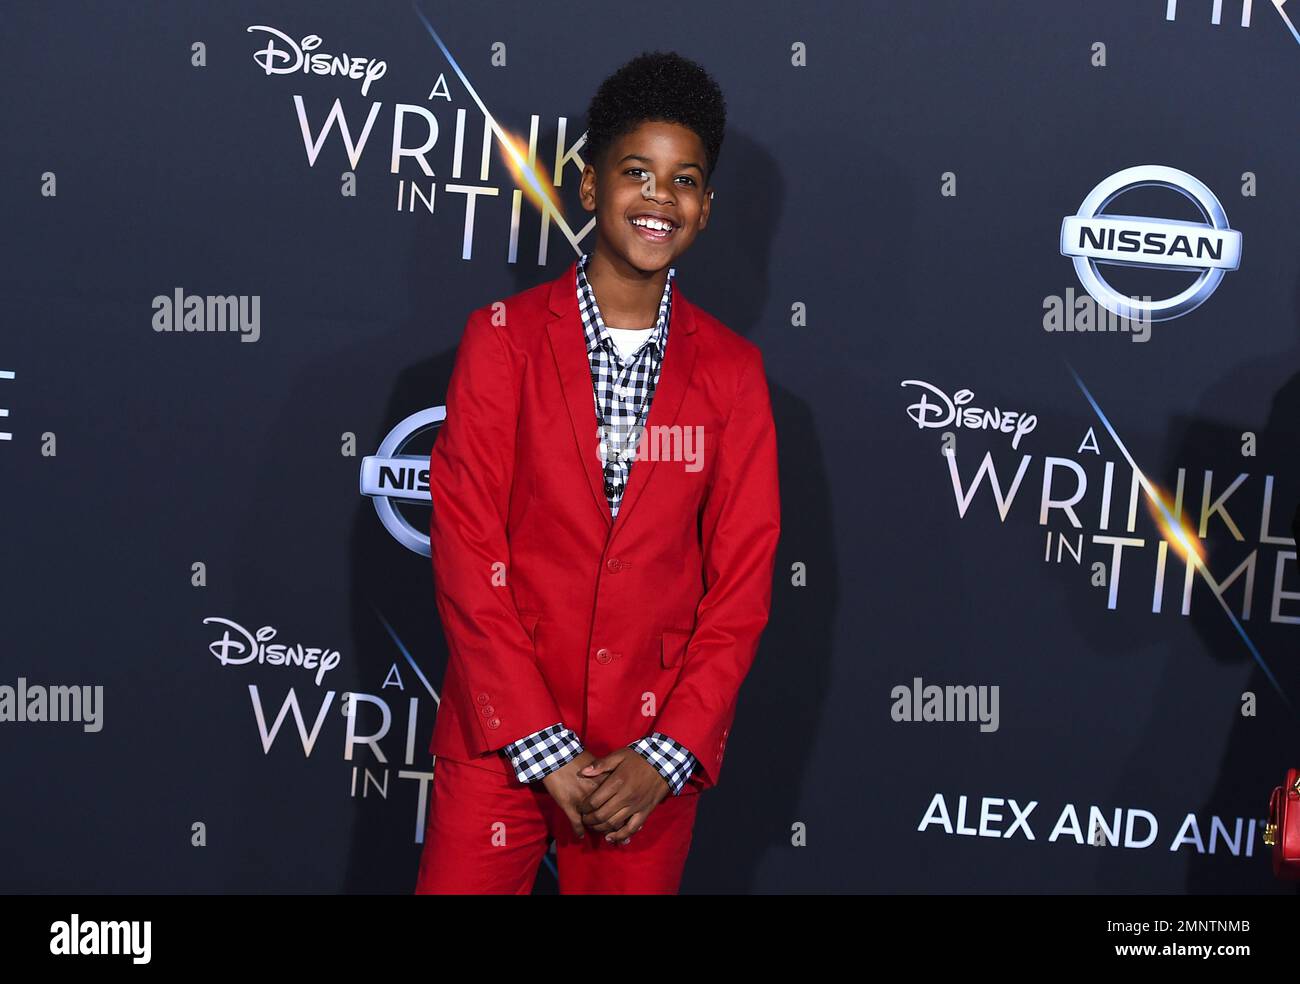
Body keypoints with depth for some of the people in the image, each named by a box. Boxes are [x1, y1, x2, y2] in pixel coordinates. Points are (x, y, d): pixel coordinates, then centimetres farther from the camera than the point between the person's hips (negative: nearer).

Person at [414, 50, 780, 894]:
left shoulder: (731, 370, 2)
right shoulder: (504, 338, -3)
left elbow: (742, 577, 1)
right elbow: (467, 547, -7)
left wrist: (668, 753, -8)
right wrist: (541, 748, -11)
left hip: (657, 745, 2)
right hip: (501, 729, -1)